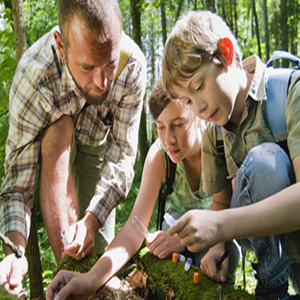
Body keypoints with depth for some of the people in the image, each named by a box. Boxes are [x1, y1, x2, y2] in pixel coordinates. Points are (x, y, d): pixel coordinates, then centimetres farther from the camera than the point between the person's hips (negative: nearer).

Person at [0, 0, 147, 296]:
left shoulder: (133, 63, -34)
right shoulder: (33, 76, -39)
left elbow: (121, 158, -28)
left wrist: (91, 219, -42)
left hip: (98, 142, 2)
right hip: (52, 141, -2)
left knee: (97, 248, -7)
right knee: (58, 130, -38)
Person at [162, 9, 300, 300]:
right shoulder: (213, 134, 1)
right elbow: (222, 202, 7)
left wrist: (219, 225, -37)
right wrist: (218, 245, -15)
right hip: (271, 242, 3)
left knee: (265, 161, -31)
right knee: (263, 160, -28)